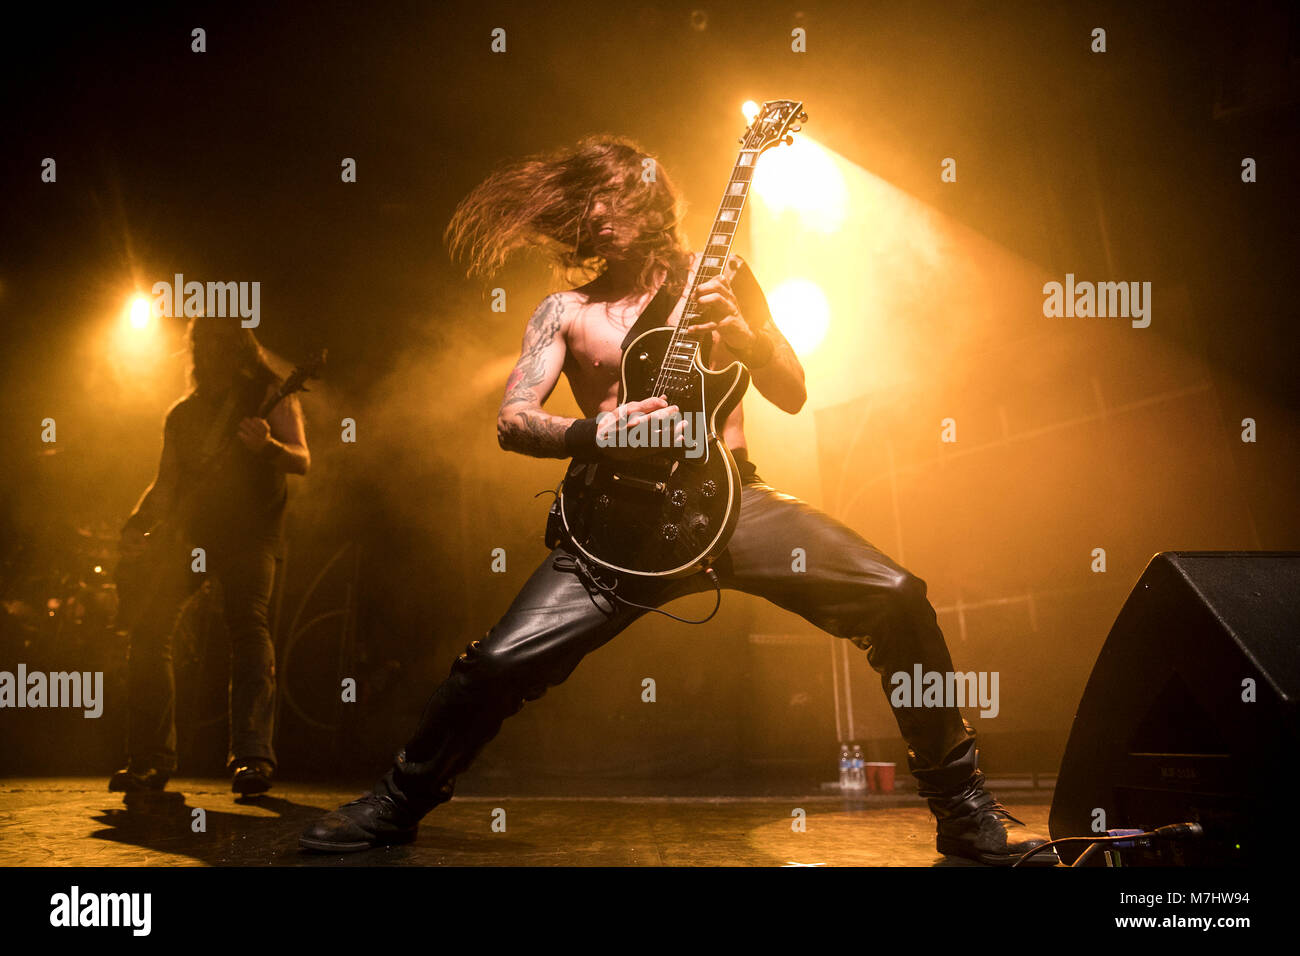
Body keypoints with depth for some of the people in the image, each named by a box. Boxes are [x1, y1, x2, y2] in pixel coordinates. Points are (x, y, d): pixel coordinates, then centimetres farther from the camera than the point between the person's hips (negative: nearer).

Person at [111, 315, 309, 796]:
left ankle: (252, 757, -31)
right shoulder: (182, 414, 23)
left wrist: (267, 446, -27)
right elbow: (166, 482, 23)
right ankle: (150, 760, 2)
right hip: (187, 532, 5)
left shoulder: (268, 394, 8)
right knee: (148, 627, -6)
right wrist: (138, 524, 4)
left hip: (248, 528, -5)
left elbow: (302, 461, -5)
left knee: (246, 621, -25)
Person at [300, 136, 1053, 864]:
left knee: (897, 597, -18)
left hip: (730, 497, 1)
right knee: (503, 660, -15)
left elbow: (793, 395, 10)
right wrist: (603, 431, -16)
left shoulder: (717, 280, 13)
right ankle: (398, 805, 12)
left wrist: (744, 327, -10)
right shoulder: (566, 311, 12)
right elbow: (512, 420, 3)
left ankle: (962, 807, -2)